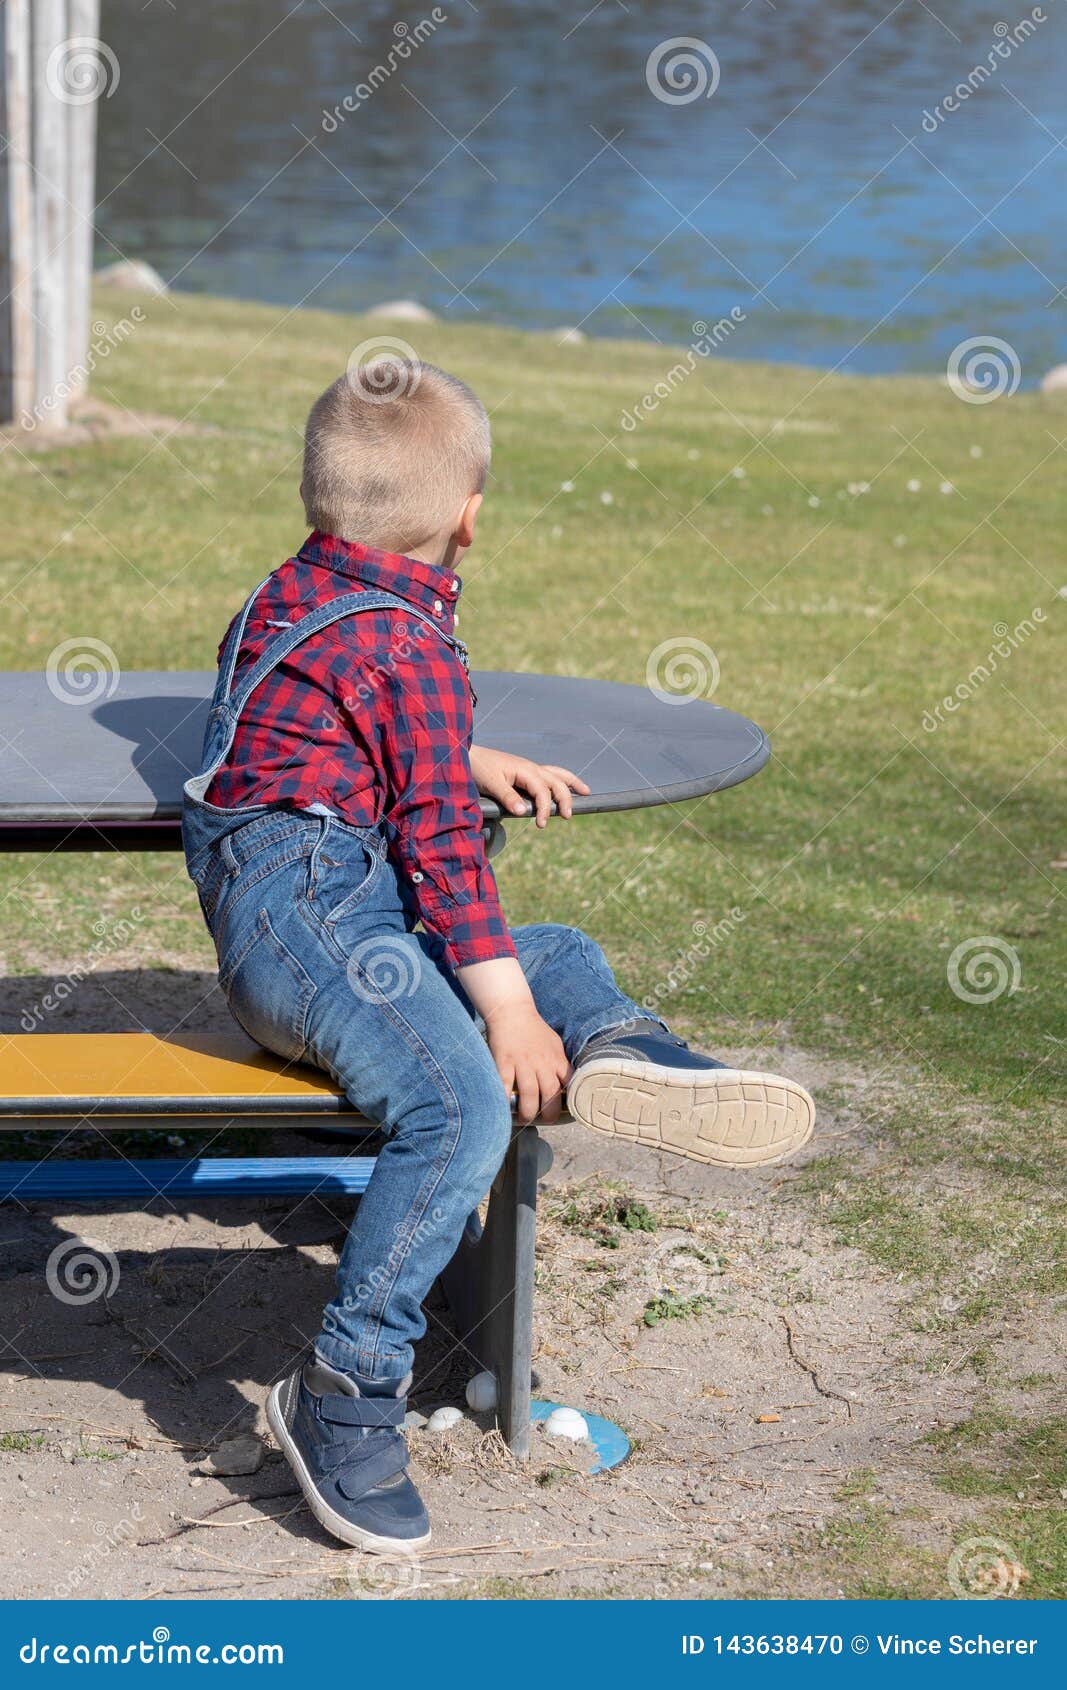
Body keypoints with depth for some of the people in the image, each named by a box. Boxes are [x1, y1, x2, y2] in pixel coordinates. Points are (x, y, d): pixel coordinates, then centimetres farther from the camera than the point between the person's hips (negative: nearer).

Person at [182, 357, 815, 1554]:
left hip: (277, 912, 11)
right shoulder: (414, 649, -10)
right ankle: (346, 1390, -26)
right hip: (305, 906, -11)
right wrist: (505, 1006, -13)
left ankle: (618, 1054, -14)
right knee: (465, 1105, -30)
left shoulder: (297, 593, 18)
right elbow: (440, 843, -14)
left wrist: (468, 764, 24)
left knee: (560, 956, 20)